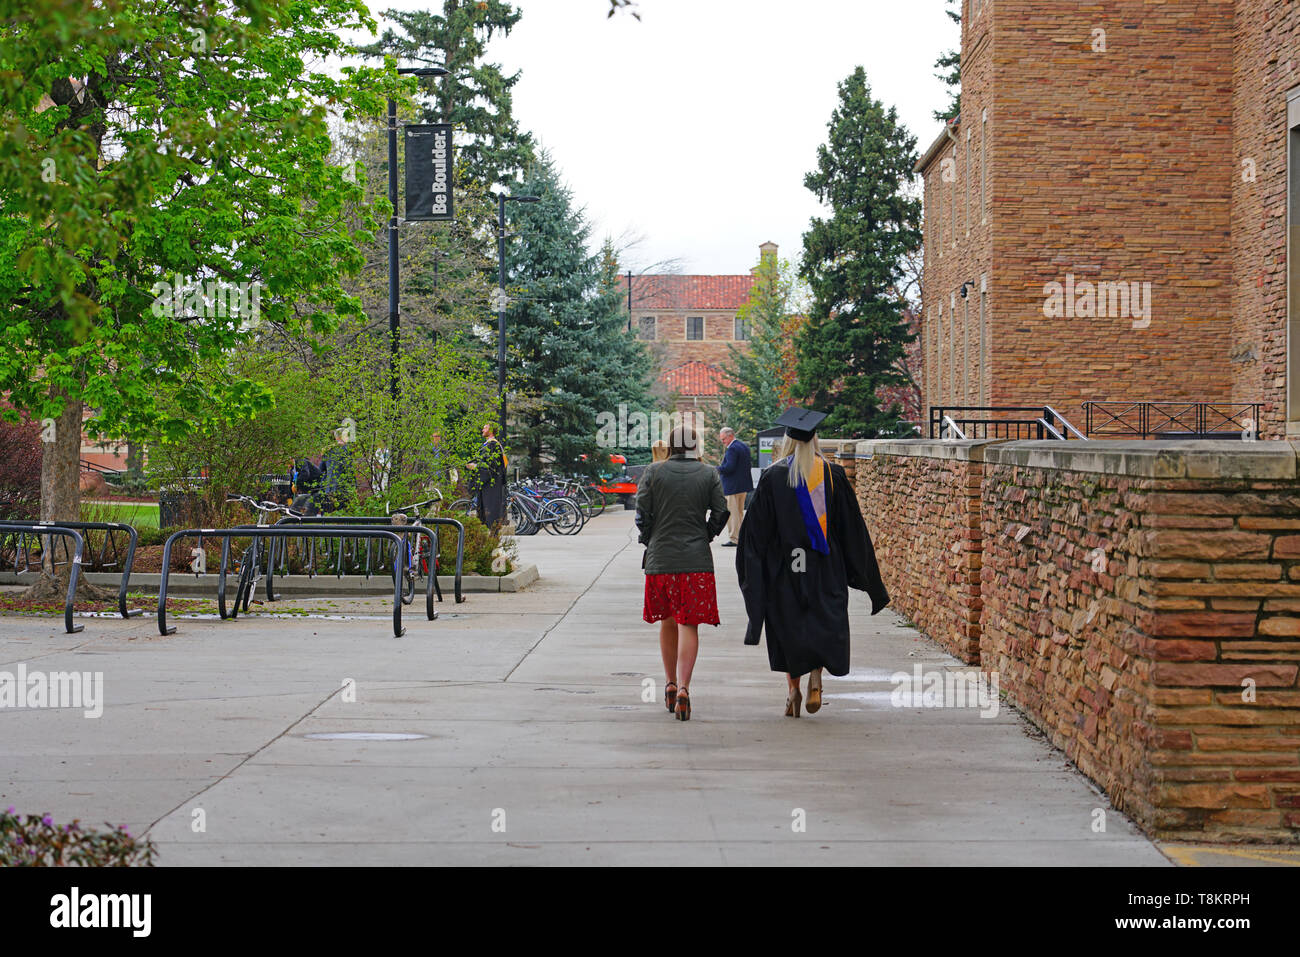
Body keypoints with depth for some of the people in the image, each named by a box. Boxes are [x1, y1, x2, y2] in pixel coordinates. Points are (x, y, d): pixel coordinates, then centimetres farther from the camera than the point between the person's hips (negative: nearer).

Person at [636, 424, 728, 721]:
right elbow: (720, 513, -1)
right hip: (697, 561, -1)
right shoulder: (709, 474, 1)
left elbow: (642, 514, -3)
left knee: (667, 623, 17)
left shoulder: (653, 473, 0)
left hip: (660, 559, 1)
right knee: (689, 625, -2)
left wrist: (650, 542, 12)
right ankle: (683, 688, -18)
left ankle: (671, 685, 25)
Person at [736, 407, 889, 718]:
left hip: (783, 565, -1)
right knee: (822, 622, 8)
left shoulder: (772, 477, -5)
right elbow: (852, 526, 3)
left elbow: (757, 528, -5)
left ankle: (792, 687, 4)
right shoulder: (833, 474, -1)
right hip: (824, 565, 1)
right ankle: (815, 680, -11)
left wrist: (751, 570, 4)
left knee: (789, 625, 9)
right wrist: (862, 573, 11)